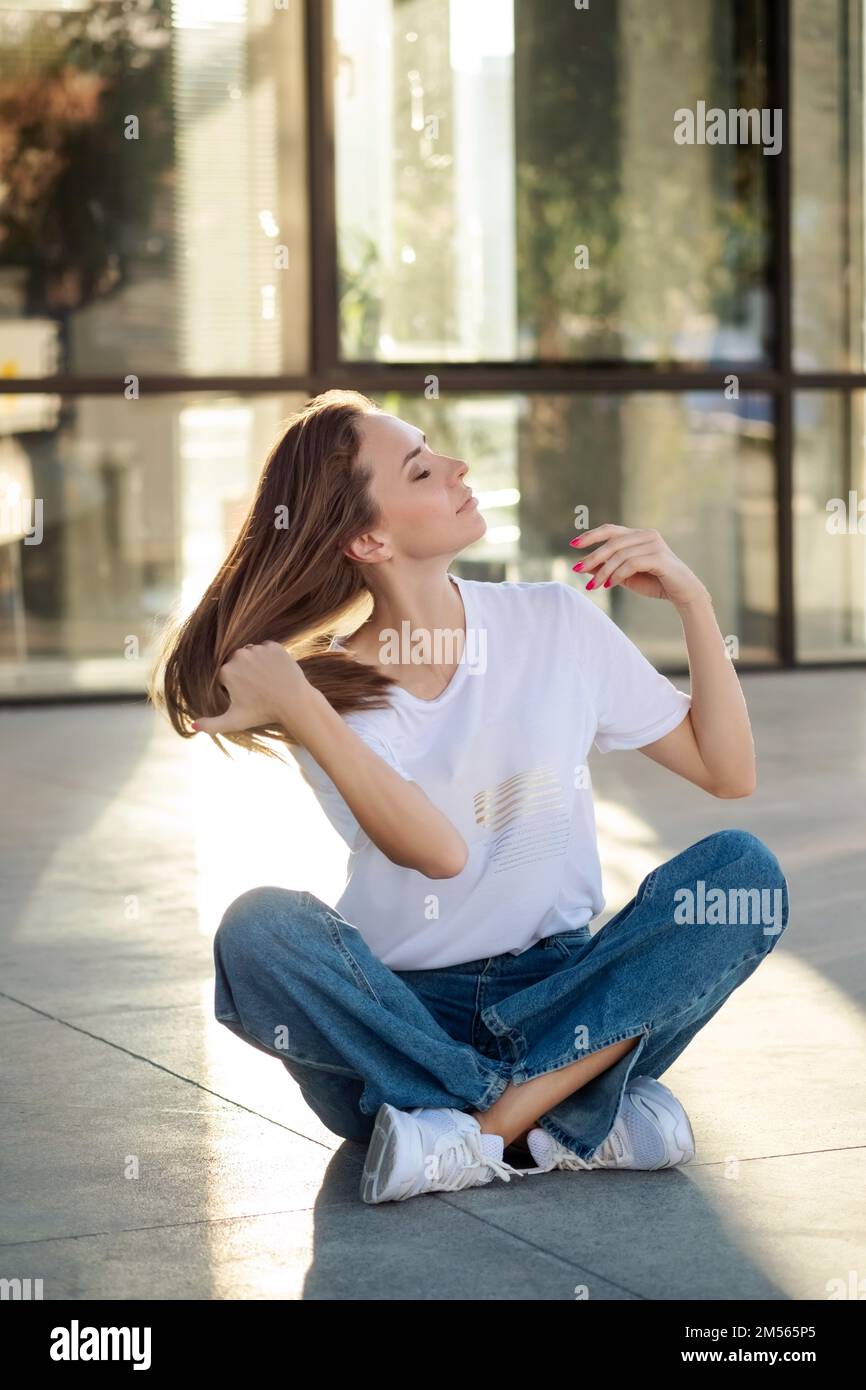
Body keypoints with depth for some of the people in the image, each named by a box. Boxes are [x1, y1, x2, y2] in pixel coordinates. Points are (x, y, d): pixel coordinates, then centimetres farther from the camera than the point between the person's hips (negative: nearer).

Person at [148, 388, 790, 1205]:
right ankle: (577, 1120, -26)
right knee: (258, 930, -31)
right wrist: (297, 711, -29)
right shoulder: (328, 690, -7)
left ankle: (487, 1126, -28)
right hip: (401, 1017, -2)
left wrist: (692, 602, -4)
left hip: (558, 1000, 2)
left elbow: (728, 772, 4)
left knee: (741, 869, -22)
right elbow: (440, 852, -24)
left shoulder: (557, 622, 2)